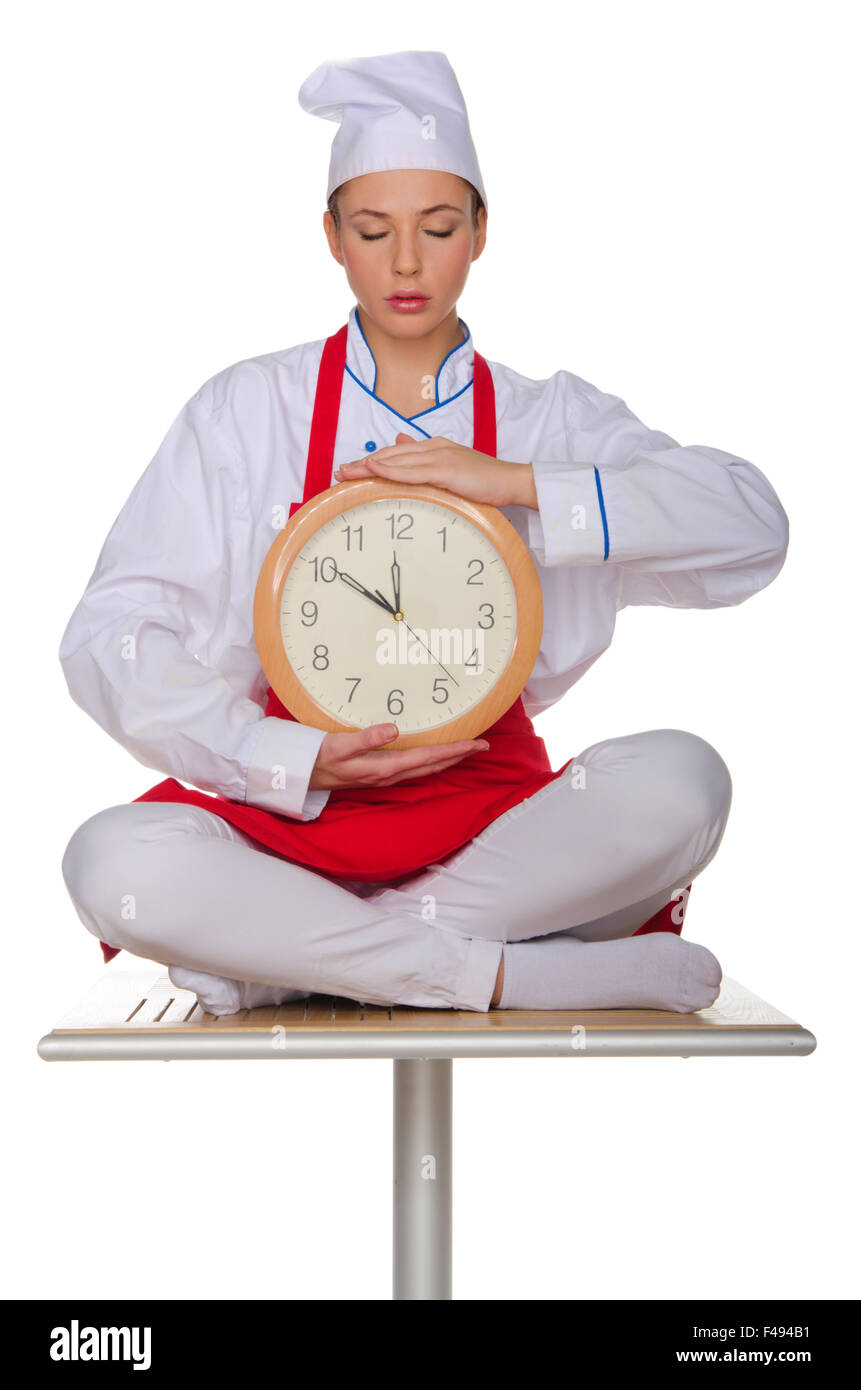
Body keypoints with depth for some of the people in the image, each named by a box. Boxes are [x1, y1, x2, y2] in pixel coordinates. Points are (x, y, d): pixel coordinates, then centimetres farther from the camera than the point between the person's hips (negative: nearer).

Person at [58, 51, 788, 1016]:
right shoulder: (245, 411, 5)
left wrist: (515, 483, -17)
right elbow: (110, 636, -1)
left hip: (491, 815, 1)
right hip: (293, 820, -1)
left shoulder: (554, 420, 7)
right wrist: (293, 761, -14)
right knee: (112, 859, -30)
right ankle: (520, 972, -23)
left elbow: (753, 528, -8)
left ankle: (286, 952, -20)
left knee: (679, 780, -28)